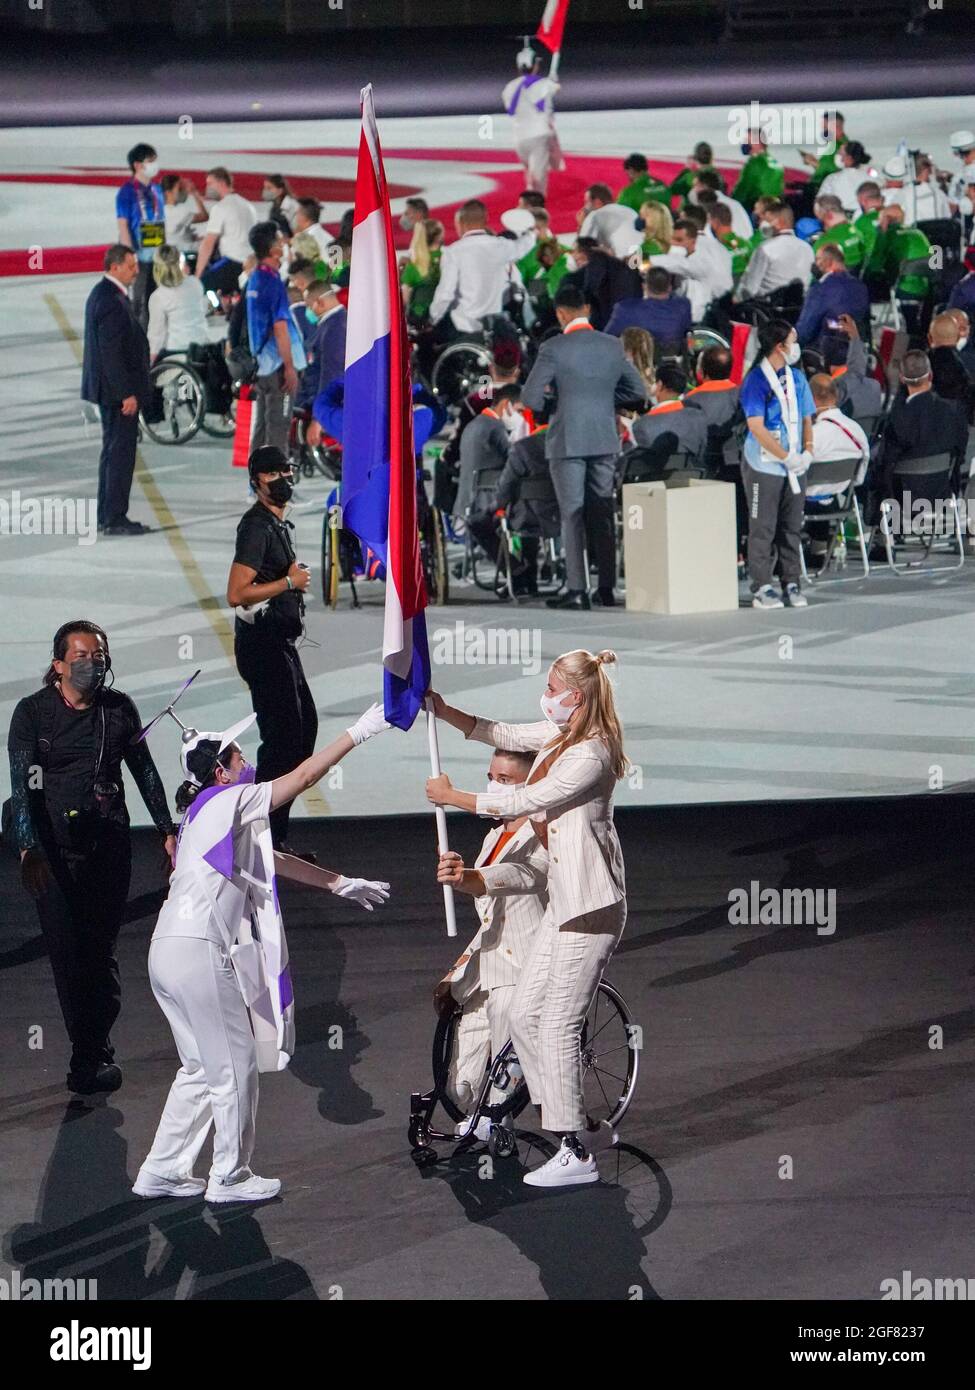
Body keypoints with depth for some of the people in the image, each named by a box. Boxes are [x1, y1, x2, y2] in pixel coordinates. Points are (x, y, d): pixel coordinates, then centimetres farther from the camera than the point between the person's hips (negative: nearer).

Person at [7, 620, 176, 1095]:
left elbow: (144, 771, 15)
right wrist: (28, 849, -25)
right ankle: (92, 1051, 7)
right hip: (54, 848, -2)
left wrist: (167, 830, 16)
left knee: (101, 949, 0)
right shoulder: (32, 712, -4)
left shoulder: (119, 708, 4)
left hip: (109, 844, 2)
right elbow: (22, 785, -13)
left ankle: (92, 1055, 7)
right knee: (65, 950, -3)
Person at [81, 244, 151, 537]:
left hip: (111, 389, 11)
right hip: (119, 389, -11)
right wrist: (127, 393, -22)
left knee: (113, 451, 16)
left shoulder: (101, 294, 12)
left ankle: (107, 517, 23)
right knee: (120, 453, -6)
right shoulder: (111, 301, -20)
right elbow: (111, 352, -23)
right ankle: (114, 520, -3)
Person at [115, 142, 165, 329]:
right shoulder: (127, 191, -11)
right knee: (136, 302, -2)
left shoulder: (156, 188, 10)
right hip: (139, 255, -7)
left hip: (158, 255, 7)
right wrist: (130, 255, -18)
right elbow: (122, 226, -13)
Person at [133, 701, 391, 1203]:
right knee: (234, 1066, 2)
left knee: (202, 1066, 17)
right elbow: (304, 775, -4)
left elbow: (273, 861, 31)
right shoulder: (227, 801, -5)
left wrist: (340, 883, 35)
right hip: (198, 952, -9)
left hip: (169, 953, 9)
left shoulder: (206, 816, 23)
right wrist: (359, 732, 3)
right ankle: (230, 1178, 10)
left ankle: (163, 1171, 18)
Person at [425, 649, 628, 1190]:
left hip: (591, 909, -10)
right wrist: (442, 710, 8)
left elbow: (523, 803, -19)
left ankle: (577, 1155, 0)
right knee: (524, 1015, 10)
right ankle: (585, 1128, 19)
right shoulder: (559, 735, 10)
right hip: (565, 902, 10)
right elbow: (502, 734, 21)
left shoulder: (591, 756, -20)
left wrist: (451, 796, -7)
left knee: (558, 1028, -7)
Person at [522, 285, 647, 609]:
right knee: (603, 515, 11)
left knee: (572, 515, 0)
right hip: (605, 440, 4)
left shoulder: (553, 348, -11)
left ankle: (577, 590, -3)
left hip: (567, 442, -4)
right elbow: (639, 391, 9)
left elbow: (530, 398, -11)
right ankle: (607, 588, 13)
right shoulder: (612, 346, 3)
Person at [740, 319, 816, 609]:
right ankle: (761, 588, 2)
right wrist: (787, 457, -16)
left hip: (793, 465, 6)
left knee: (791, 527, 9)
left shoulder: (796, 378, 11)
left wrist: (807, 451, 0)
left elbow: (806, 418, 17)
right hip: (764, 466, -6)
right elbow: (757, 428, -17)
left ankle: (791, 584, 16)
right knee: (763, 529, -2)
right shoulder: (756, 381, -11)